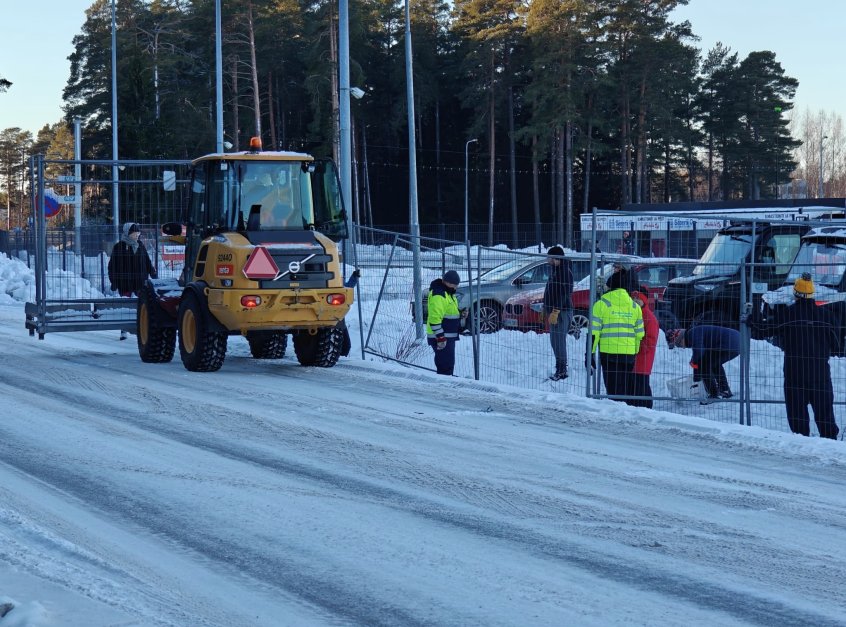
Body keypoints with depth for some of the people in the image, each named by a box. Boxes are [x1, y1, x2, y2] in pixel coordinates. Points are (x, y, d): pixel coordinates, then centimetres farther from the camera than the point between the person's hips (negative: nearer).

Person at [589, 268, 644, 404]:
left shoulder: (601, 305, -2)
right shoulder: (635, 307, 12)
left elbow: (593, 333, -7)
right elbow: (639, 335, 14)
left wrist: (590, 355, -4)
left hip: (609, 353, -4)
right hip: (629, 355, 4)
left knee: (614, 391, -5)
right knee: (627, 390, 11)